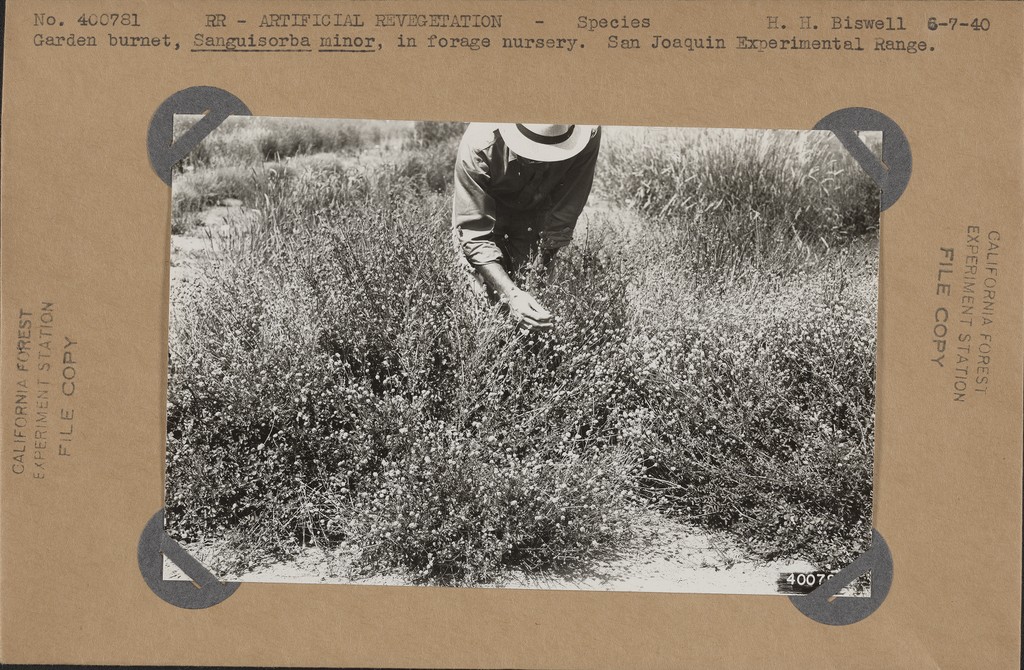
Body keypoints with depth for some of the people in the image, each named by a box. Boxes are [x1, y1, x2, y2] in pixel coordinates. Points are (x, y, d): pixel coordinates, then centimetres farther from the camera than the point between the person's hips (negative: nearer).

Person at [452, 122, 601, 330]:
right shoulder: (478, 146, -40)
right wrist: (512, 295, -48)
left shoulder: (588, 133, -35)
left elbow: (565, 214, -24)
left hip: (537, 216, 2)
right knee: (489, 295, -5)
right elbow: (474, 235, -38)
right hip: (482, 217, -1)